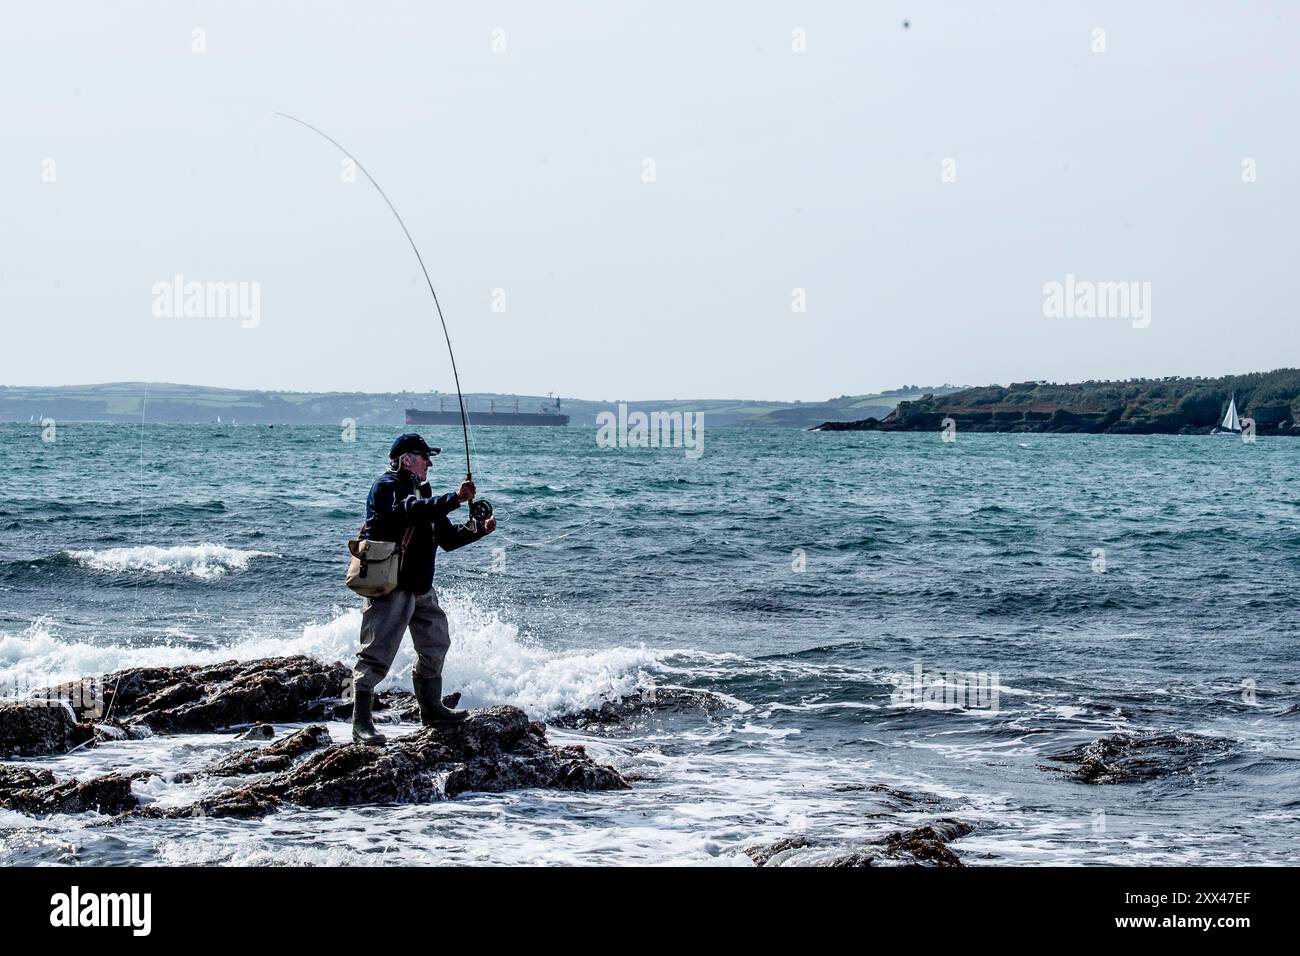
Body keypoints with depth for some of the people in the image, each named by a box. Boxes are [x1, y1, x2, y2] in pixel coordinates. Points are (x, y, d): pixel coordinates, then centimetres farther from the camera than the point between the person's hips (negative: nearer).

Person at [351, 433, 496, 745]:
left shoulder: (422, 491, 21)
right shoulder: (387, 487, -9)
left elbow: (446, 536, 21)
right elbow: (413, 511, -30)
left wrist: (479, 529, 7)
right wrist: (453, 499, -34)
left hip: (421, 588, 10)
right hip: (390, 587, -10)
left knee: (435, 646, 18)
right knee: (376, 654, -10)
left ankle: (431, 708, 34)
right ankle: (361, 724, -10)